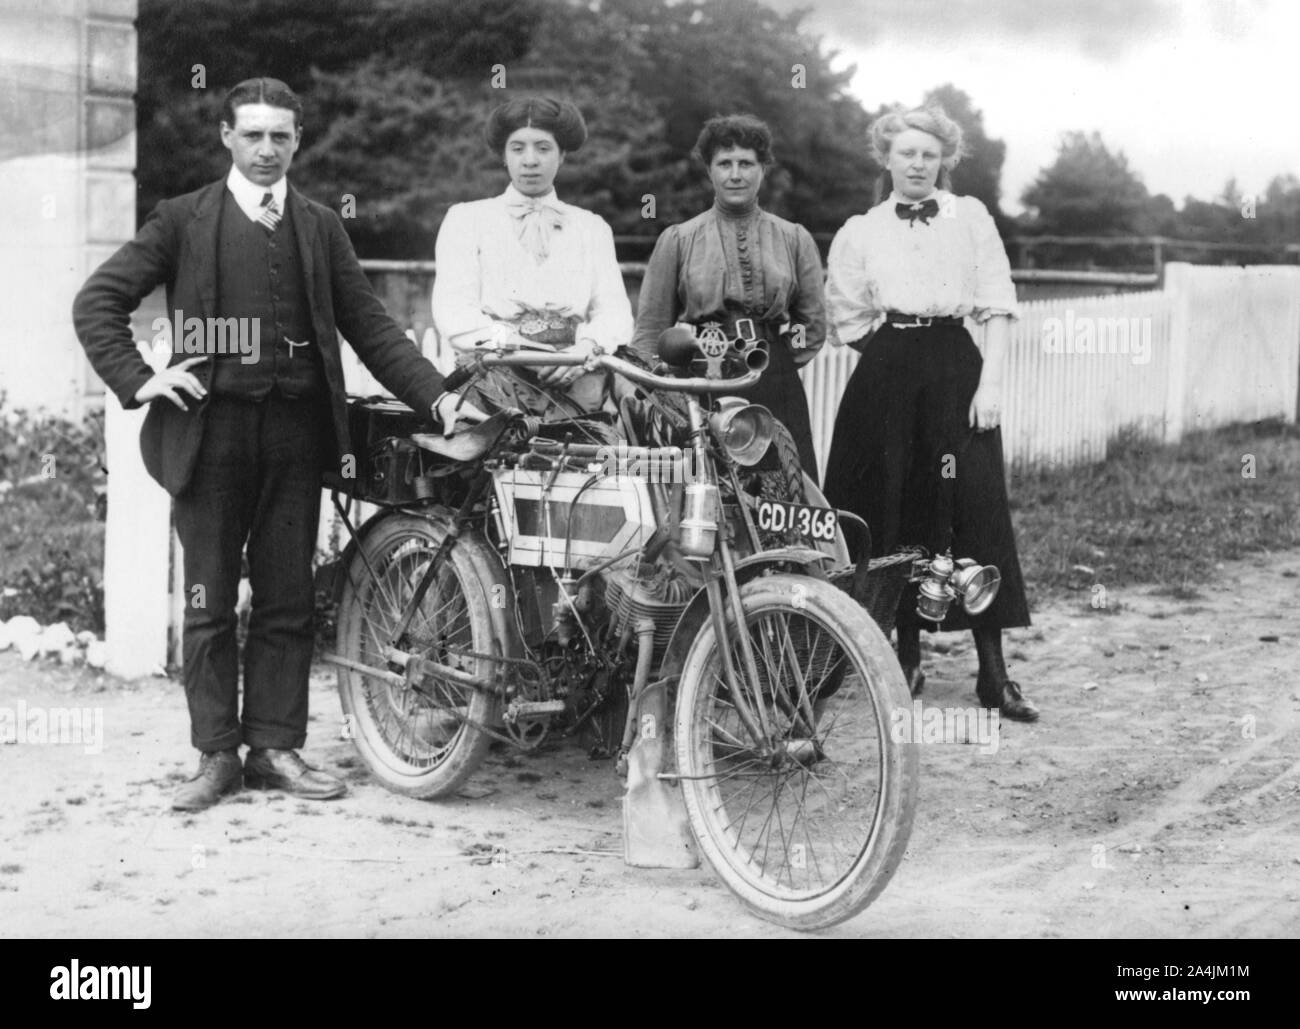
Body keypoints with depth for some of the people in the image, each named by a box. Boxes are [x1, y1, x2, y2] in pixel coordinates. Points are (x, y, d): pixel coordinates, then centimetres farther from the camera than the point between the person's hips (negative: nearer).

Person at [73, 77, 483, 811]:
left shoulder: (320, 227, 13)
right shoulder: (185, 220, 5)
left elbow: (370, 325, 10)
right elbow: (99, 300, 5)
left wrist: (436, 395, 0)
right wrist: (138, 380, -6)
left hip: (295, 428, 2)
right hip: (211, 427, -2)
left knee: (288, 599, 5)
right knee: (210, 602, 1)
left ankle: (277, 748, 13)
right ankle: (217, 754, 9)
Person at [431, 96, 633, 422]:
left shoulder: (593, 228, 25)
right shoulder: (466, 219, 18)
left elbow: (614, 311, 10)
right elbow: (452, 312, 3)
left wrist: (587, 348, -14)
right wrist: (508, 344, -16)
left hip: (572, 371, 2)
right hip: (497, 368, -2)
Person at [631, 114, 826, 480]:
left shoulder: (795, 240, 11)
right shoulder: (677, 240, 8)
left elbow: (814, 324, 18)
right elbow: (650, 329, 8)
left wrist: (774, 363, 6)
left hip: (776, 393, 1)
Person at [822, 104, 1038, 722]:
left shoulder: (970, 217, 8)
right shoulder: (860, 232, 12)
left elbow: (997, 306, 2)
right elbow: (847, 322, 12)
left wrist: (990, 382, -7)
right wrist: (894, 344, 1)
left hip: (956, 368, -1)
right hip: (886, 377, 1)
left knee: (976, 508, -7)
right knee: (897, 513, 2)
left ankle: (993, 672, -5)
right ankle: (907, 657, 16)